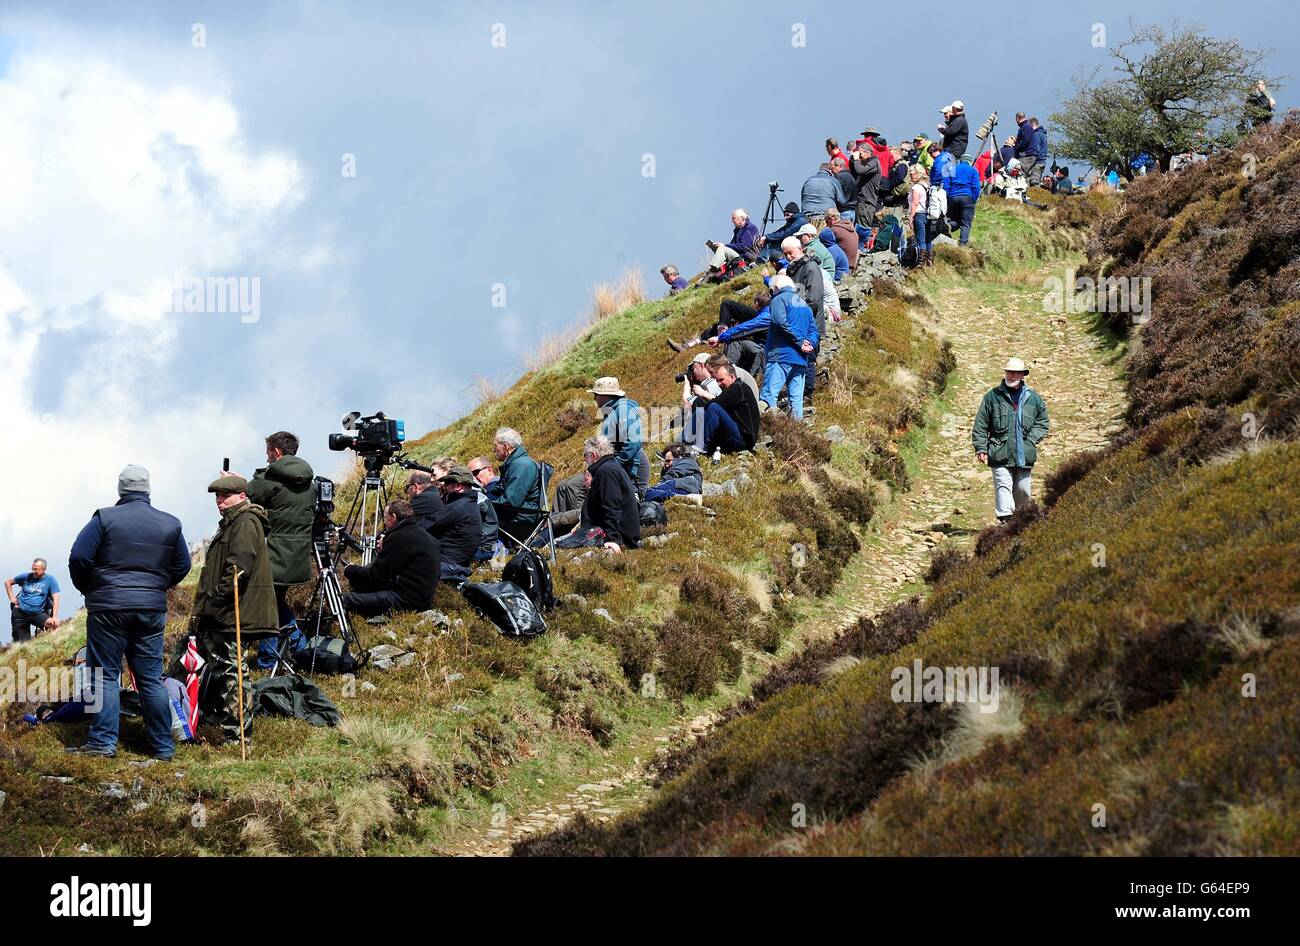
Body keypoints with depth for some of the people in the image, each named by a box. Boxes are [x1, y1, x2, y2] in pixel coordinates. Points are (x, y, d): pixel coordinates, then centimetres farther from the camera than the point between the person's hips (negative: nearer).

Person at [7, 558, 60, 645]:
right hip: (20, 612, 1)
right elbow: (8, 582, 15)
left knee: (54, 624, -27)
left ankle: (40, 632, 6)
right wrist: (12, 598, 4)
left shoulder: (50, 580, -4)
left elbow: (55, 599, -9)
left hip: (38, 614, -1)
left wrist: (54, 617, -20)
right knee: (22, 643, -1)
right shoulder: (26, 576, 3)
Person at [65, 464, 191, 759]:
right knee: (151, 678, 8)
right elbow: (182, 567, 12)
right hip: (152, 609, 3)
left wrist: (88, 589, 9)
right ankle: (162, 747, 7)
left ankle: (103, 742, -7)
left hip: (108, 608, -3)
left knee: (105, 675, 1)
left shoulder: (105, 518, -6)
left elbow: (79, 557, -9)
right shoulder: (170, 524, 6)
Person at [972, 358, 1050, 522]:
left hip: (1024, 456, 3)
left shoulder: (1033, 398, 10)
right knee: (1003, 487, -15)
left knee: (1023, 491, 10)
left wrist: (1031, 440, 0)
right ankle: (1005, 518, -27)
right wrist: (981, 448, -4)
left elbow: (1042, 422, 16)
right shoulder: (993, 396, 3)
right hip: (1001, 454, -3)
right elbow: (980, 425, 4)